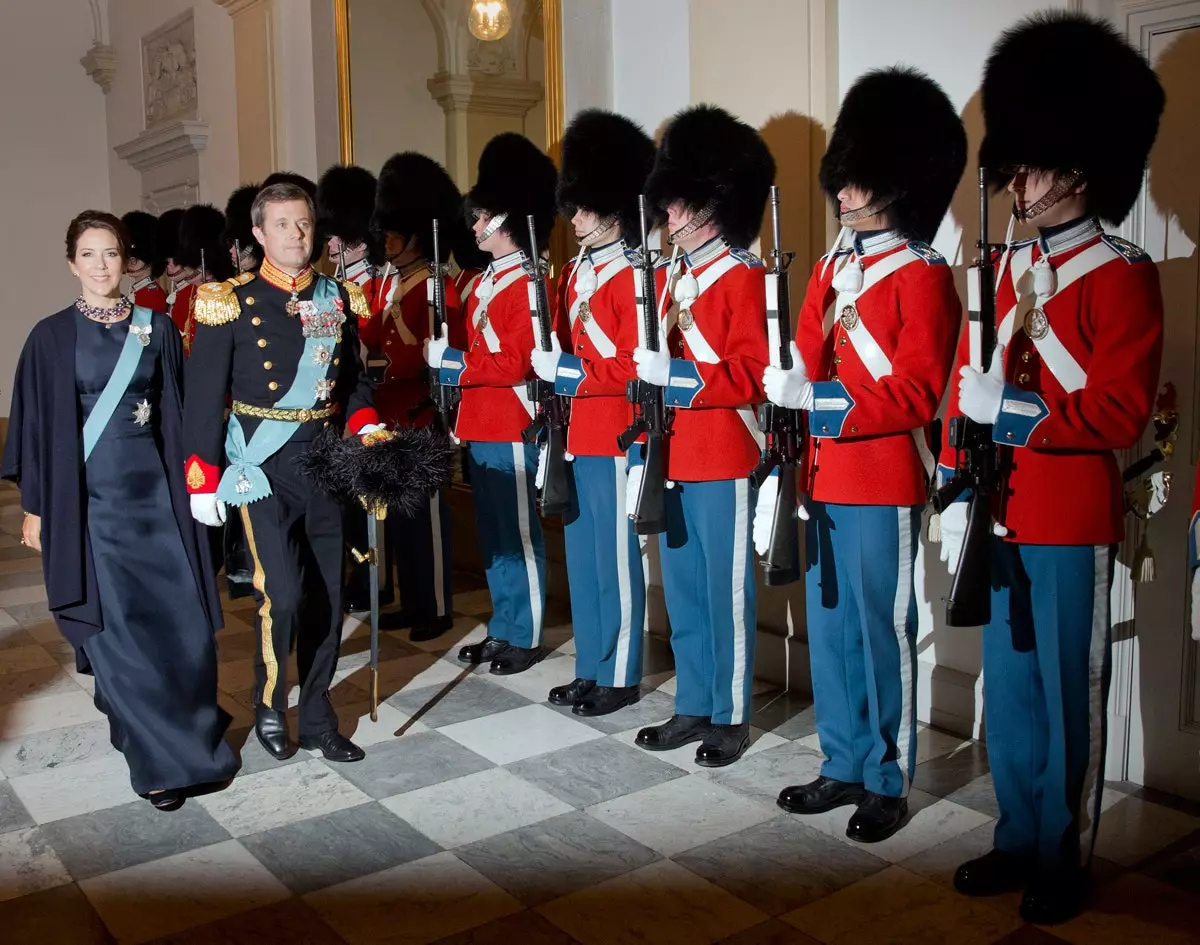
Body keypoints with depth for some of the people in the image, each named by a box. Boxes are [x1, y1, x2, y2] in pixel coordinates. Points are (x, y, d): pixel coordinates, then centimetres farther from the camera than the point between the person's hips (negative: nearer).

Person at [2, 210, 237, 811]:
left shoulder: (156, 329, 8)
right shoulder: (52, 337, 1)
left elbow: (176, 412, 10)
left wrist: (186, 483, 6)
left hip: (153, 489, 2)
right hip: (87, 498, -2)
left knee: (182, 619, -2)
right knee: (118, 628, -3)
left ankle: (186, 726, 23)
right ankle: (162, 759, 7)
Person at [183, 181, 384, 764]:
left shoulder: (339, 300, 7)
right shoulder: (231, 303, -6)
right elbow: (204, 396, -6)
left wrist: (367, 428, -3)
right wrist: (202, 480, -9)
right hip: (263, 468, -4)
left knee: (327, 595, 8)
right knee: (282, 594, -12)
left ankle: (318, 717, 22)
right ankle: (269, 706, 14)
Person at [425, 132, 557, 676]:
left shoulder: (528, 284, -13)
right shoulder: (487, 281, 15)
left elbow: (516, 364, -20)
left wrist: (451, 362, -16)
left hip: (511, 428, -9)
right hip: (479, 426, 9)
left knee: (517, 532, 0)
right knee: (491, 532, 14)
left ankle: (526, 637, 10)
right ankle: (502, 628, 25)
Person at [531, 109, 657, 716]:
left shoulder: (636, 276, -11)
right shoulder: (574, 273, 14)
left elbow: (637, 366, -16)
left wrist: (568, 372, -19)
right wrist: (546, 365, 3)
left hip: (613, 437, -9)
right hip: (575, 434, 9)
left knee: (615, 559, 1)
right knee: (581, 557, 14)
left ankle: (619, 677, 13)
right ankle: (589, 669, 26)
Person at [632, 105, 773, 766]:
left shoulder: (746, 279, -9)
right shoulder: (676, 279, 14)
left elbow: (755, 374, -17)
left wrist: (675, 376, -22)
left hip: (722, 461, -8)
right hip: (675, 458, 8)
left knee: (725, 589, 2)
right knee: (682, 590, 14)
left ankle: (730, 717, 15)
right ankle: (692, 707, 26)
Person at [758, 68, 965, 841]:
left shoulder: (924, 276, -9)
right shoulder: (830, 269, 13)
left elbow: (916, 393, -17)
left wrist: (819, 400, -24)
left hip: (883, 487, -7)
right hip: (826, 480, 7)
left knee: (883, 632, 3)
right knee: (830, 628, 13)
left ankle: (889, 783, 17)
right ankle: (845, 766, 28)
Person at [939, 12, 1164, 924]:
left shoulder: (1124, 275, -9)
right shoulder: (1006, 267, 10)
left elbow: (1121, 411, -16)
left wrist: (1012, 410, -21)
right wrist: (955, 490, 5)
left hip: (1070, 523, -6)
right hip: (1002, 517, 6)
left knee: (1068, 697, 6)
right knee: (1008, 692, 15)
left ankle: (1064, 860, 22)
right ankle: (1018, 840, 30)